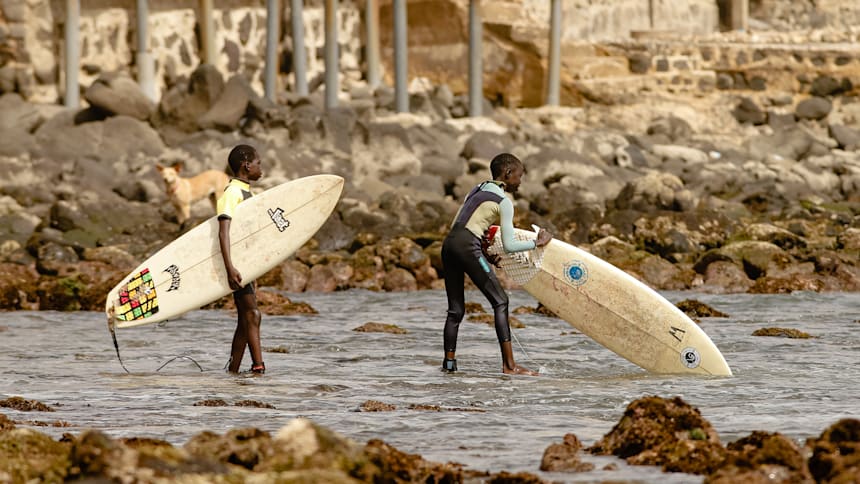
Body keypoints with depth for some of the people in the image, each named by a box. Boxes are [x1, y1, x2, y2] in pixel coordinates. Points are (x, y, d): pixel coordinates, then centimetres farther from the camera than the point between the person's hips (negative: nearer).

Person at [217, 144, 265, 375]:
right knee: (252, 314, -14)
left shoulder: (244, 192, 17)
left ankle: (232, 373, 9)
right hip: (237, 263, -10)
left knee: (245, 321, 8)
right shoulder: (232, 193, -14)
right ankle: (258, 368, -17)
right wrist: (229, 267, -34)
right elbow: (223, 231, -25)